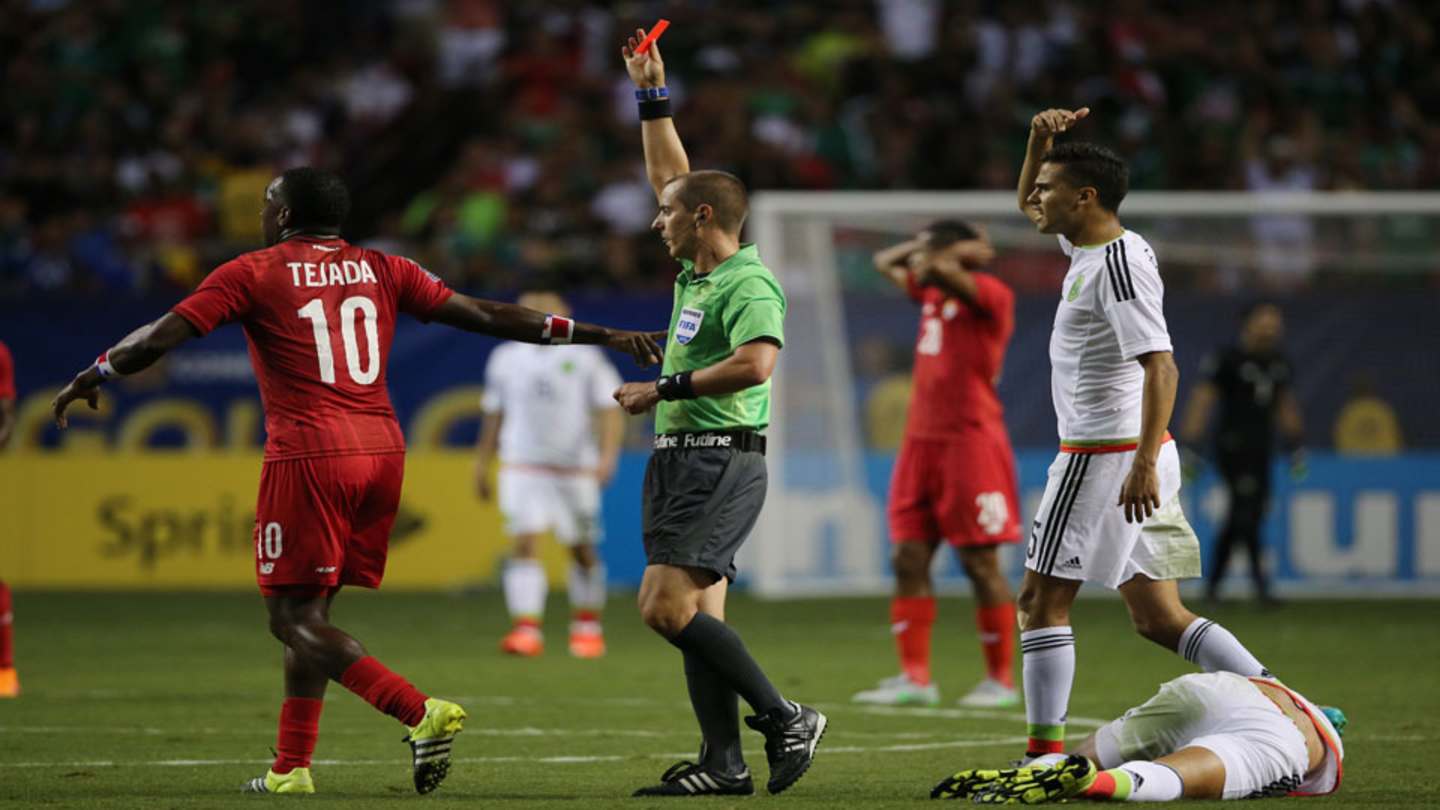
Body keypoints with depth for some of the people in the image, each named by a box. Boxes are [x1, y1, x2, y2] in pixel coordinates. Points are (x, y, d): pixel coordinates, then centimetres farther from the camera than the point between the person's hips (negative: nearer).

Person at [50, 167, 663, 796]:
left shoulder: (252, 274, 1)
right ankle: (290, 769, 14)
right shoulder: (382, 271, 13)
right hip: (382, 449, 6)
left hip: (307, 455, -6)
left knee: (293, 617, -5)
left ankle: (420, 712, -23)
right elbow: (486, 317, 11)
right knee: (310, 612, 15)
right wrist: (599, 335, 15)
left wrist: (92, 377, 14)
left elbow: (159, 338, -2)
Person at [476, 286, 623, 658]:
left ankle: (587, 626, 24)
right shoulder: (506, 359, 8)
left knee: (581, 549, 6)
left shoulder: (584, 357, -1)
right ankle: (527, 628, -18)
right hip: (522, 467, 1)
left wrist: (608, 454, -17)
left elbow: (609, 410, -3)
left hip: (575, 469, -1)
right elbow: (494, 415, 17)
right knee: (524, 543, -14)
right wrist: (482, 464, 18)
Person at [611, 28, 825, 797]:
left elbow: (756, 361, -30)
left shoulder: (747, 284, -13)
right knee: (695, 615, 5)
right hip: (680, 462, 10)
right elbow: (671, 175, 27)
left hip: (721, 460, -10)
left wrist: (664, 389, -20)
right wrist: (651, 97, 26)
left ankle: (784, 719, -12)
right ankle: (724, 762, 4)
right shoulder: (695, 271, 13)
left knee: (667, 607, -16)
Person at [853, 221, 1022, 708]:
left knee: (980, 562, -3)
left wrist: (964, 253, -7)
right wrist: (923, 247, 17)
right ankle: (915, 678, 2)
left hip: (971, 443, -8)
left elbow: (941, 268, -26)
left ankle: (1000, 680, 5)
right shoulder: (931, 293, 14)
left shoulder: (990, 295, -9)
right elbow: (885, 262, 28)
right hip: (922, 440, 8)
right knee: (908, 557, 1)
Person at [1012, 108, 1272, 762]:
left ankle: (1044, 753, -1)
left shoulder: (1118, 266, -16)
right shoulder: (1091, 247, 13)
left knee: (1041, 600, -2)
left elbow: (1161, 368, -24)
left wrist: (1142, 465, -31)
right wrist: (1041, 141, 13)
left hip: (1105, 456, -10)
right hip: (1139, 459, 10)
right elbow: (1028, 207, 32)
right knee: (1158, 617, 8)